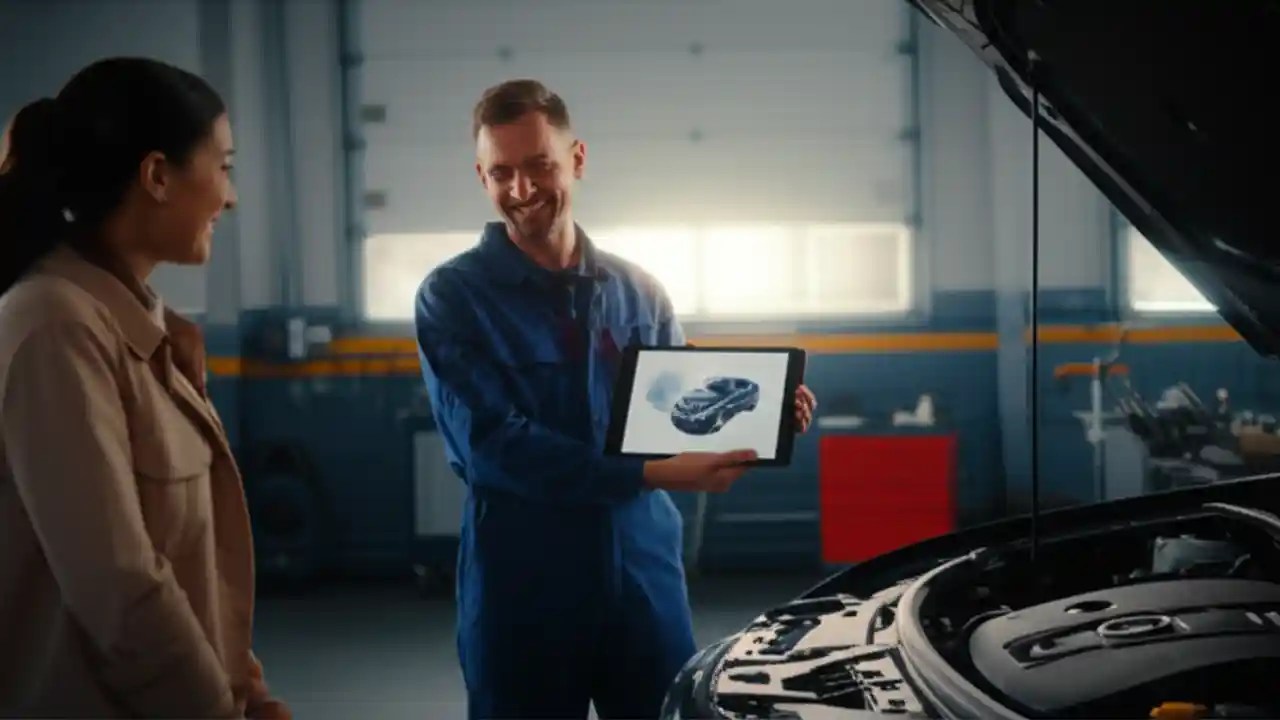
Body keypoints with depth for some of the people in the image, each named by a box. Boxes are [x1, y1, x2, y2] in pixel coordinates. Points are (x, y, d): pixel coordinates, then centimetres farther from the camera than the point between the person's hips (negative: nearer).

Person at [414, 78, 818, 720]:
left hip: (646, 575, 3)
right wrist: (650, 474, -22)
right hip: (519, 588, -3)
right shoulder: (453, 297, -4)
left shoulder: (638, 292, 10)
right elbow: (492, 445, -16)